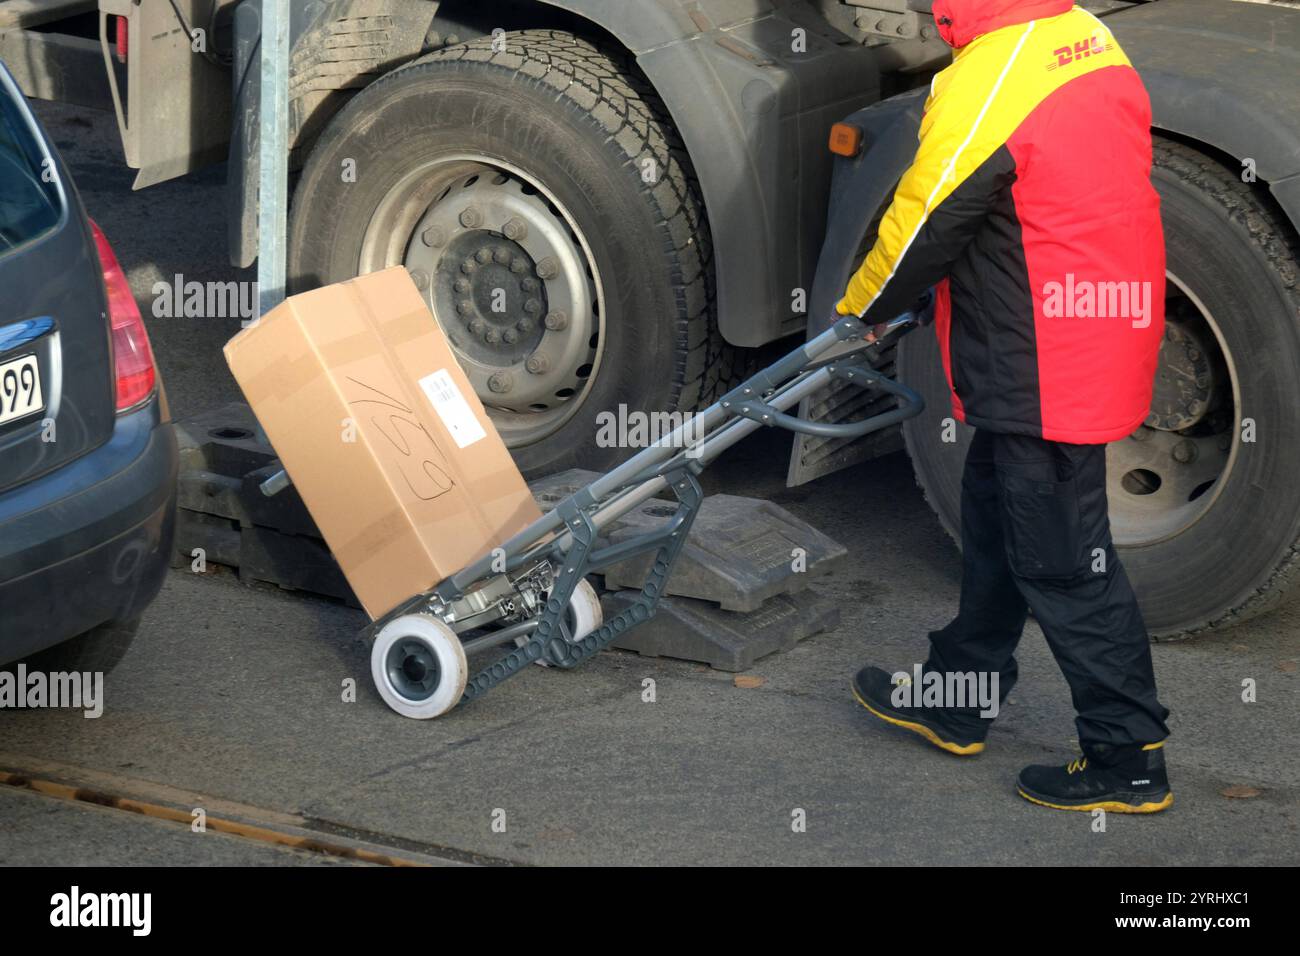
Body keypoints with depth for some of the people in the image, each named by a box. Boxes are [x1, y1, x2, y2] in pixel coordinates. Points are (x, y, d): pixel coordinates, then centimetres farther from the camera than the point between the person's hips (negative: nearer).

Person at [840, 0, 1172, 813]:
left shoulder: (986, 83, -24)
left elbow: (922, 227, -14)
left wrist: (859, 310, 6)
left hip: (1041, 372, -10)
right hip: (1107, 342, 10)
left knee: (1062, 562, 2)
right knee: (996, 525, 23)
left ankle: (1129, 760, 11)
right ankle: (956, 702, 38)